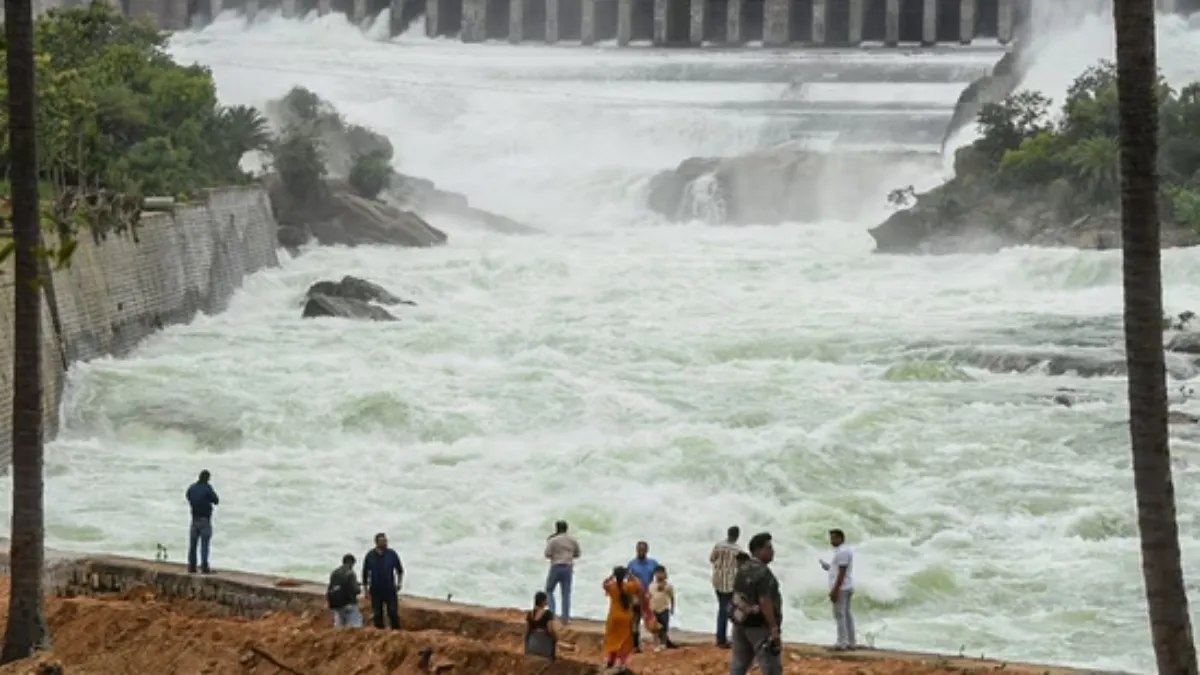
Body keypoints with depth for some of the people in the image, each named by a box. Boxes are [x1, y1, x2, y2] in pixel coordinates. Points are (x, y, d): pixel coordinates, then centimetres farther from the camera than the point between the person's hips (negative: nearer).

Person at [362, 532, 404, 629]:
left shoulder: (392, 554, -1)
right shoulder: (370, 556, -2)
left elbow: (400, 570, 12)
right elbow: (365, 573, 8)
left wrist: (399, 583, 2)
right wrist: (366, 588, 7)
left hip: (390, 590, -1)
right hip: (376, 591, 1)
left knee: (393, 613, -5)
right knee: (377, 614, 5)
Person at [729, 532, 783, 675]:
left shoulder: (743, 569, 11)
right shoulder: (762, 572, -18)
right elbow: (765, 602, -24)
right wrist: (774, 629, -24)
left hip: (741, 622, 9)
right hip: (759, 625, -9)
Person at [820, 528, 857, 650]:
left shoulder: (842, 552, -17)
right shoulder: (846, 550, 16)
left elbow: (842, 573, -21)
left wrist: (835, 590, -22)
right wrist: (829, 567, 15)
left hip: (841, 588, -11)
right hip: (846, 587, 11)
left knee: (839, 614, -10)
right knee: (846, 613, 12)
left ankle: (842, 643, -12)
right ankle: (851, 642, 14)